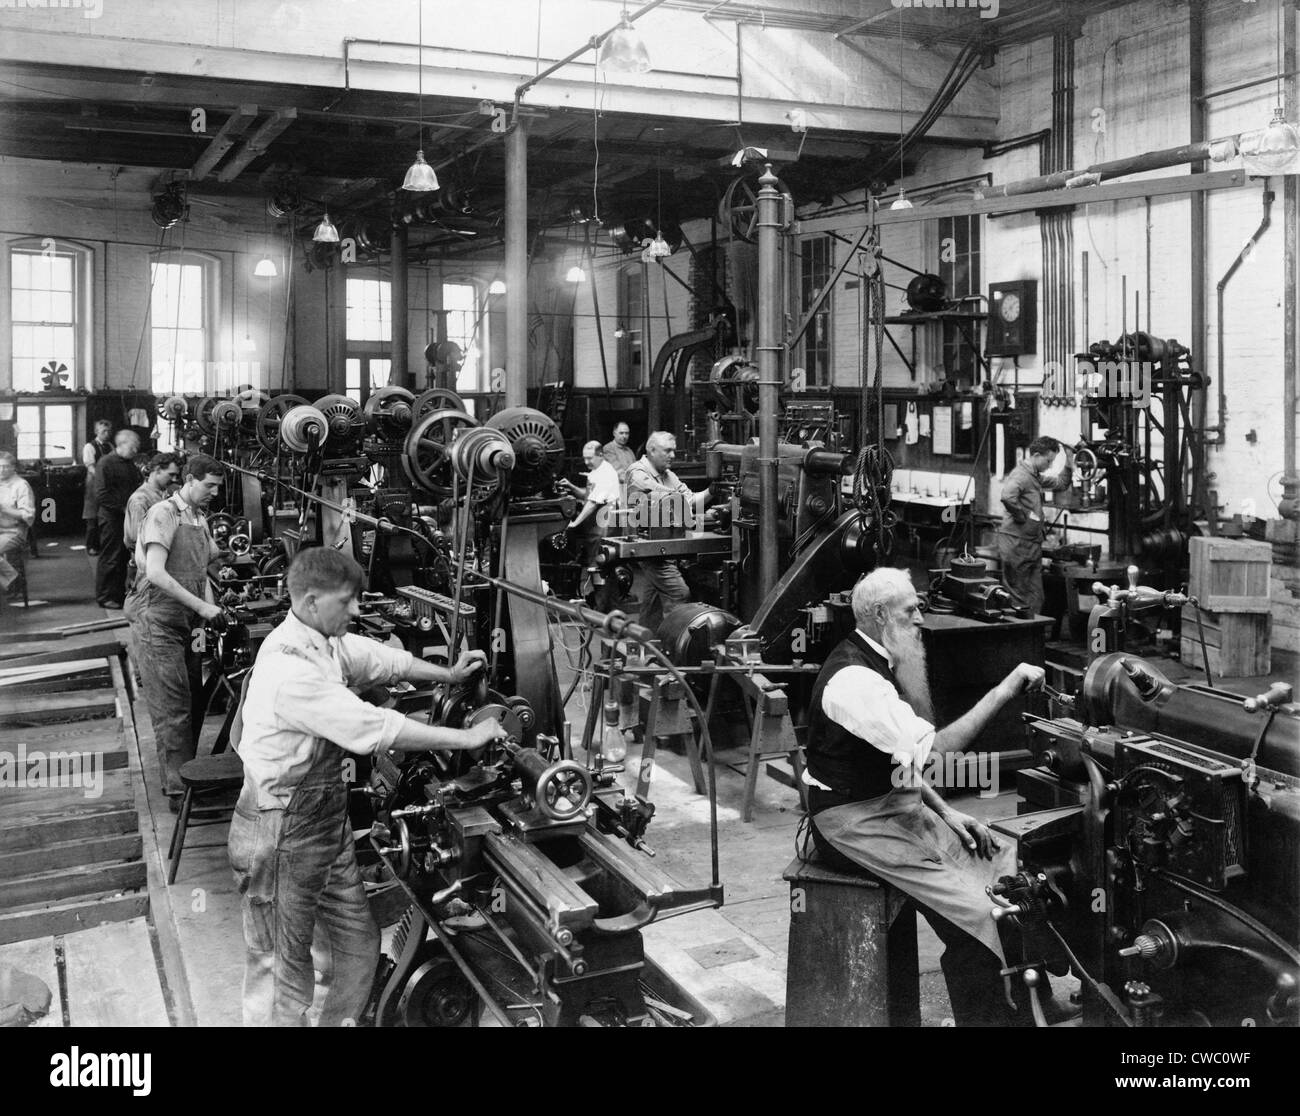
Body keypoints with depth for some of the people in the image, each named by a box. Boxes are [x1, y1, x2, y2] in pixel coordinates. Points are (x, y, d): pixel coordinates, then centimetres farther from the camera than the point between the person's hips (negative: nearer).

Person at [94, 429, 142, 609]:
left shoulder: (131, 465, 15)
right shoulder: (106, 463, -9)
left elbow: (136, 489, 24)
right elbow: (101, 494, -16)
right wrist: (123, 508, -16)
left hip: (128, 517, 7)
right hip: (111, 517, -7)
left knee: (124, 557, 9)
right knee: (110, 558, -2)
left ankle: (119, 593, 19)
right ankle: (104, 597, 6)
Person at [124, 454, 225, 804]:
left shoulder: (200, 521, 15)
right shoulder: (163, 514, -12)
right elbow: (156, 574, -21)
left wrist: (212, 609, 3)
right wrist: (201, 606, -21)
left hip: (187, 624, 8)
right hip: (157, 621, -8)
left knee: (193, 704, 11)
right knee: (173, 709, -7)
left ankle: (187, 774, 23)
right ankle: (179, 790, -4)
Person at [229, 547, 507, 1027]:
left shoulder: (326, 642, 1)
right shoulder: (289, 669, -28)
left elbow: (379, 658, 20)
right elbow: (374, 727, -29)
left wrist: (448, 675, 22)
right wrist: (467, 737, -22)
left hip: (328, 823, 9)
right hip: (282, 836, -9)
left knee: (357, 945, 18)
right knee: (283, 972, 4)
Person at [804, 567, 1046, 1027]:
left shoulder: (877, 663, 11)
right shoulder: (855, 680, -23)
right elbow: (931, 751, -30)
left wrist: (944, 812, 6)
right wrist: (1001, 692, -26)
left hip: (894, 806, 10)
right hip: (855, 822, -10)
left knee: (1008, 862, 1)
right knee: (975, 910, -20)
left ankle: (1027, 1003, 9)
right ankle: (984, 1016, -4)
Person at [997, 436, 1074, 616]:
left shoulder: (1036, 477, 18)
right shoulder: (1020, 475, -15)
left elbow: (1060, 484, 31)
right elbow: (1007, 496, -35)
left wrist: (1069, 461, 21)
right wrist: (1024, 516, -21)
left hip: (1033, 545, 10)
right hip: (1017, 545, -10)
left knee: (1036, 600, 11)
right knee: (1019, 601, -3)